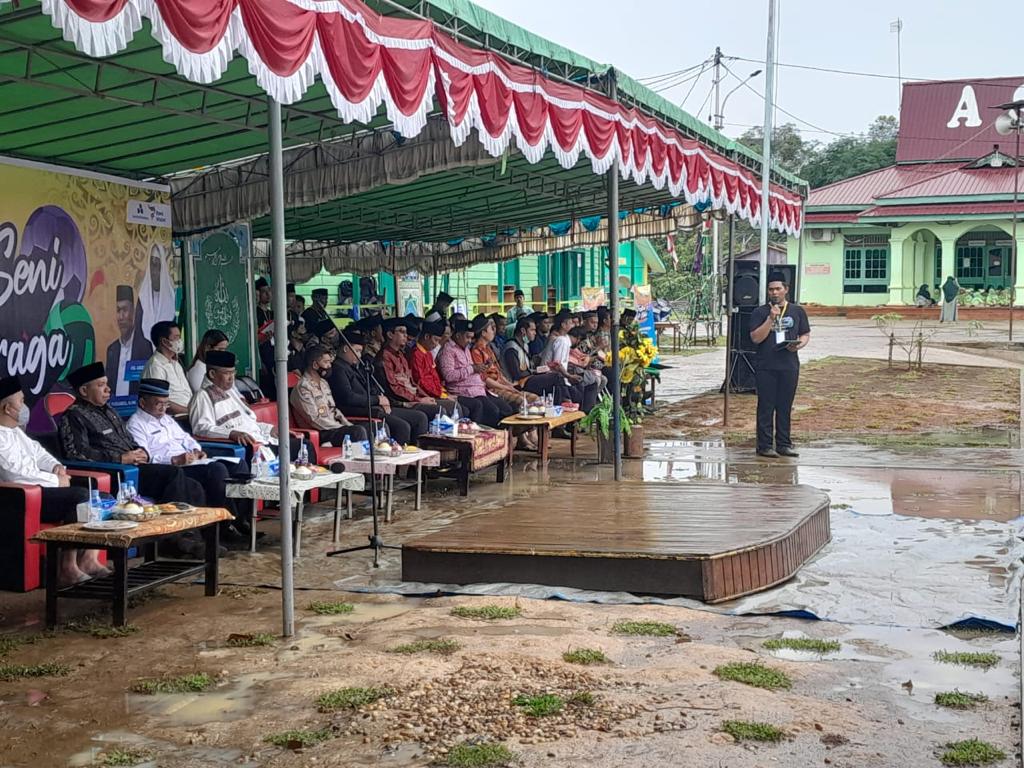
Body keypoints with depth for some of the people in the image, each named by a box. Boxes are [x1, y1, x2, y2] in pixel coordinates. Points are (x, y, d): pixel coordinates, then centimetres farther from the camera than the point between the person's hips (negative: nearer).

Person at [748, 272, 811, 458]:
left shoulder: (797, 311, 9)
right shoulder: (760, 312, 1)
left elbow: (806, 335, 13)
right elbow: (755, 338, -9)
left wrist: (799, 344, -9)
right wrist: (771, 319, -16)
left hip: (789, 366, 3)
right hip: (766, 367, -2)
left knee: (785, 407, 8)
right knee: (766, 407, -2)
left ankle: (784, 444, 14)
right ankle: (765, 446, 2)